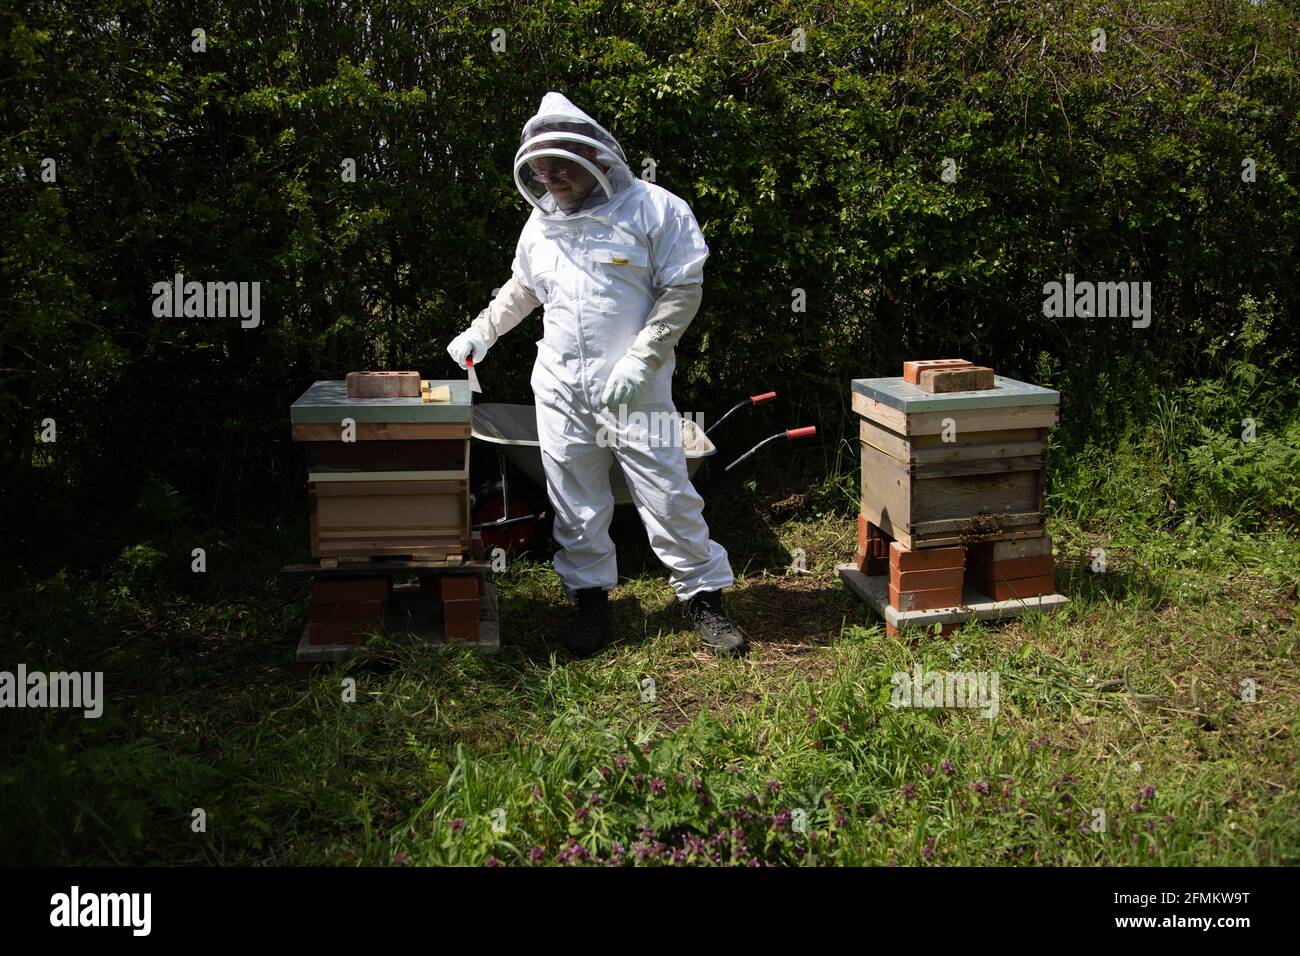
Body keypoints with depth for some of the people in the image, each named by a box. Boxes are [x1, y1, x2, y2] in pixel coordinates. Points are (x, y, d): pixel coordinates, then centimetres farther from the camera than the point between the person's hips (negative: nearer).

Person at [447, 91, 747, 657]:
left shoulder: (651, 207, -5)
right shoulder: (542, 222, 12)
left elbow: (683, 290, -7)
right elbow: (521, 288, 28)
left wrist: (640, 360, -15)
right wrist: (481, 331, 16)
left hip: (634, 387, -5)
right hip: (560, 386, 5)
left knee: (666, 493, -2)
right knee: (574, 501, 9)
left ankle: (702, 594, 12)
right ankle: (590, 596, 23)